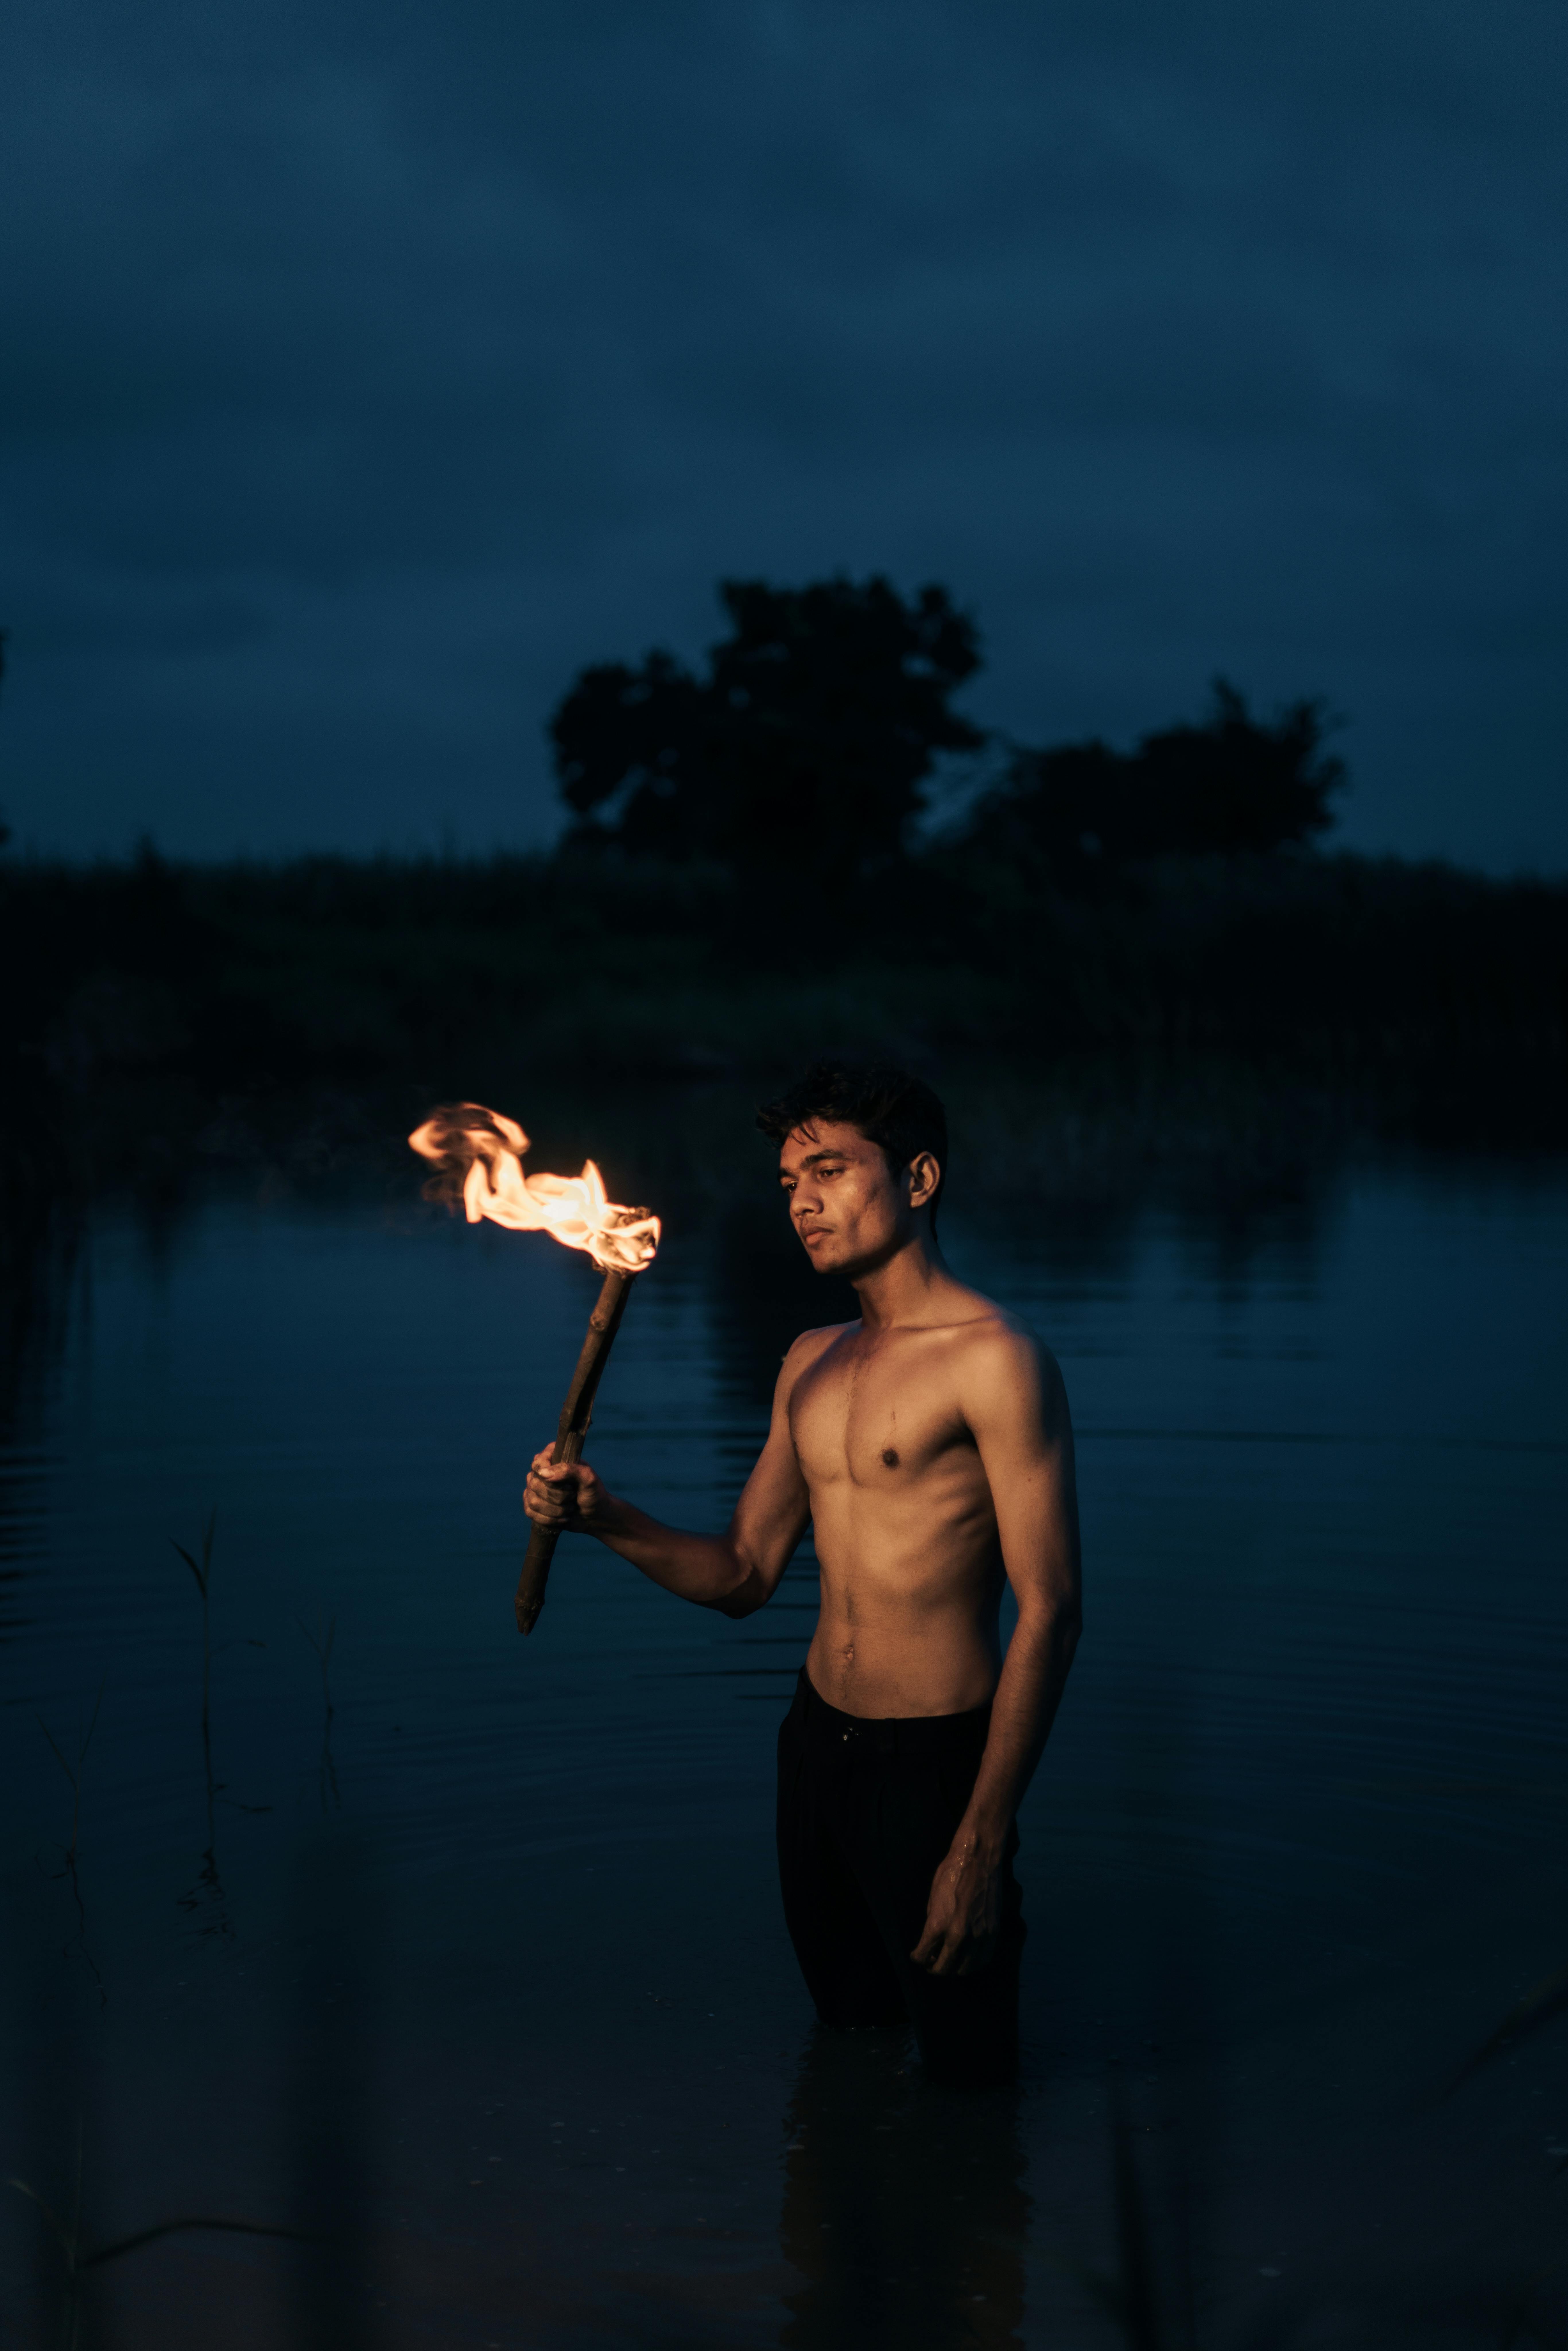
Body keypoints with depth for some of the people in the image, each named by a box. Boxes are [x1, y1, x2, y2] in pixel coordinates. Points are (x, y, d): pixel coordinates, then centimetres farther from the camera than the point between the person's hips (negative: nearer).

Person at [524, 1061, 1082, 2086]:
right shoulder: (811, 1363, 9)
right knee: (845, 2024, 22)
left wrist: (981, 1844, -22)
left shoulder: (996, 1362, -17)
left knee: (963, 2069, 6)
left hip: (937, 1761, -7)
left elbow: (1049, 1613, -20)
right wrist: (606, 1518, -8)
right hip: (816, 1742, 7)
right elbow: (745, 1576, 11)